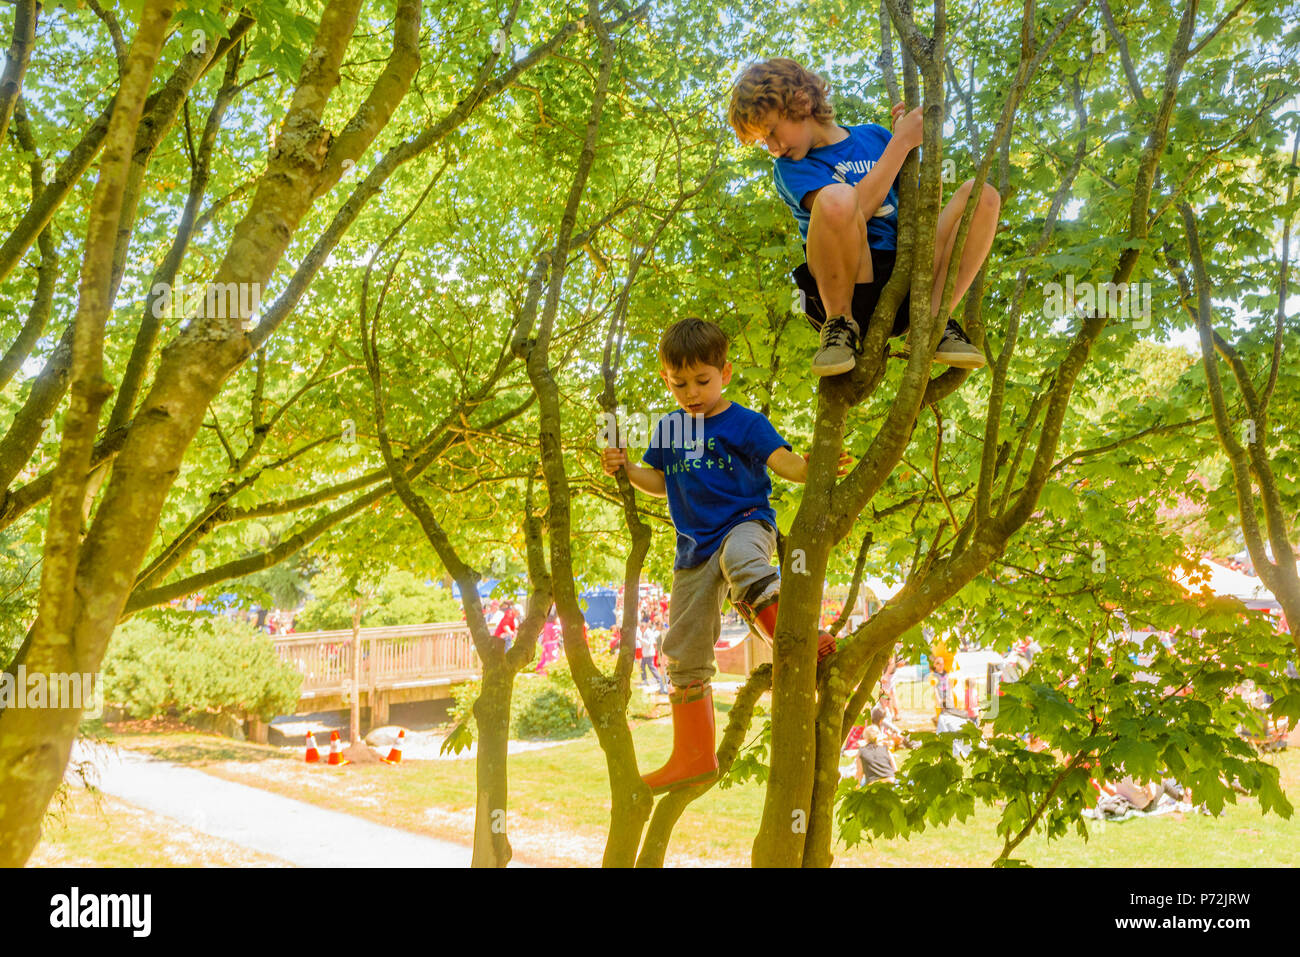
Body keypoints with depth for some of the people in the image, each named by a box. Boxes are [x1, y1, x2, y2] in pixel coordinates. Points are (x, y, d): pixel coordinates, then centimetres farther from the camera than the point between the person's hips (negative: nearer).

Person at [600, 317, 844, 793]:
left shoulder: (744, 423, -4)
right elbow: (658, 481, 22)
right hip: (695, 549, 6)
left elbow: (783, 461, -15)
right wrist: (624, 468, 2)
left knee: (739, 559, -44)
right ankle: (693, 757, 15)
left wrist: (811, 467, -37)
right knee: (685, 655, 5)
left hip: (746, 524, -5)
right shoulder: (667, 429, 12)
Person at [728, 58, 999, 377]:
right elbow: (859, 208, -13)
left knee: (982, 193, -6)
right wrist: (901, 143, -8)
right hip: (847, 292, -5)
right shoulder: (789, 168, 4)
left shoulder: (872, 136, 19)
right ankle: (840, 325, -16)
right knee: (836, 197, -33)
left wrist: (907, 142, 5)